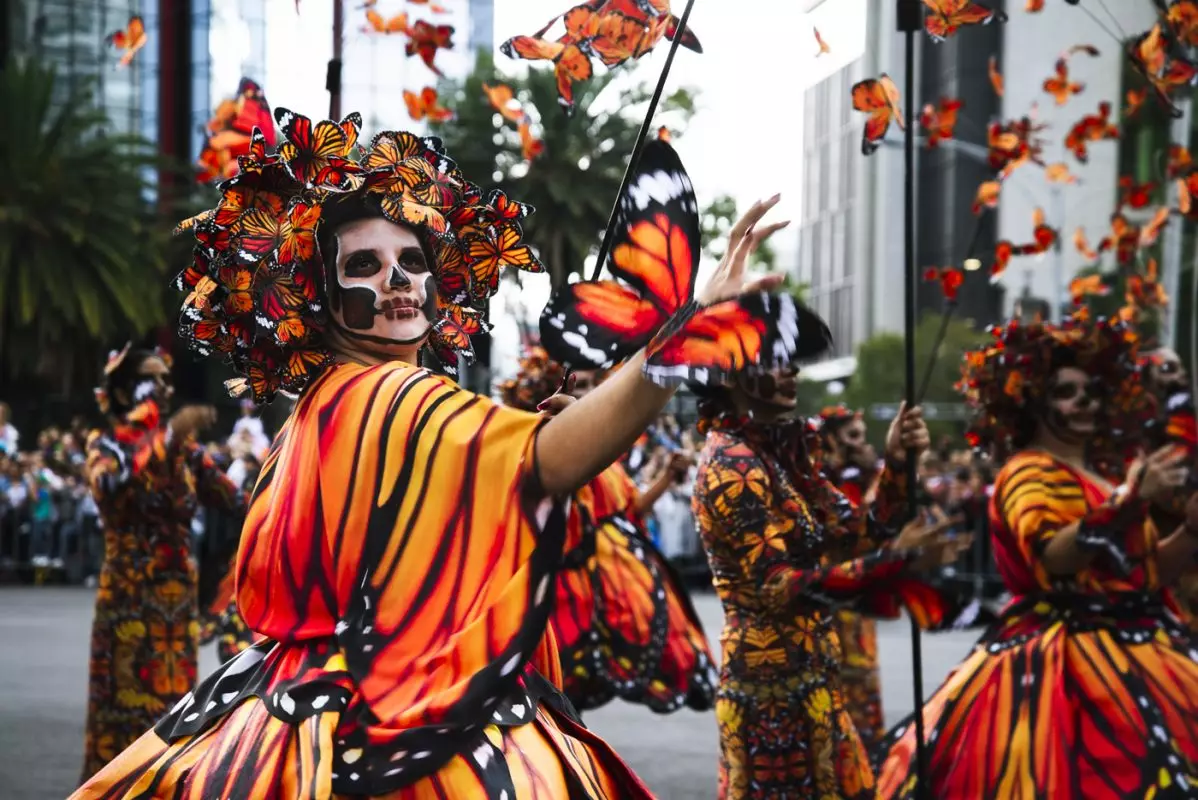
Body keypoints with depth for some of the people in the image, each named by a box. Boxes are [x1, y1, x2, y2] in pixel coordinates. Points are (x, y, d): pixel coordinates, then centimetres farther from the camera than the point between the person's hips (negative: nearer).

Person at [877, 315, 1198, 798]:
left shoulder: (1099, 473, 19)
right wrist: (1131, 503, -35)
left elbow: (1145, 573, 21)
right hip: (1064, 664, -9)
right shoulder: (1029, 472, -7)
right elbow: (1053, 557, -25)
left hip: (1125, 654, 9)